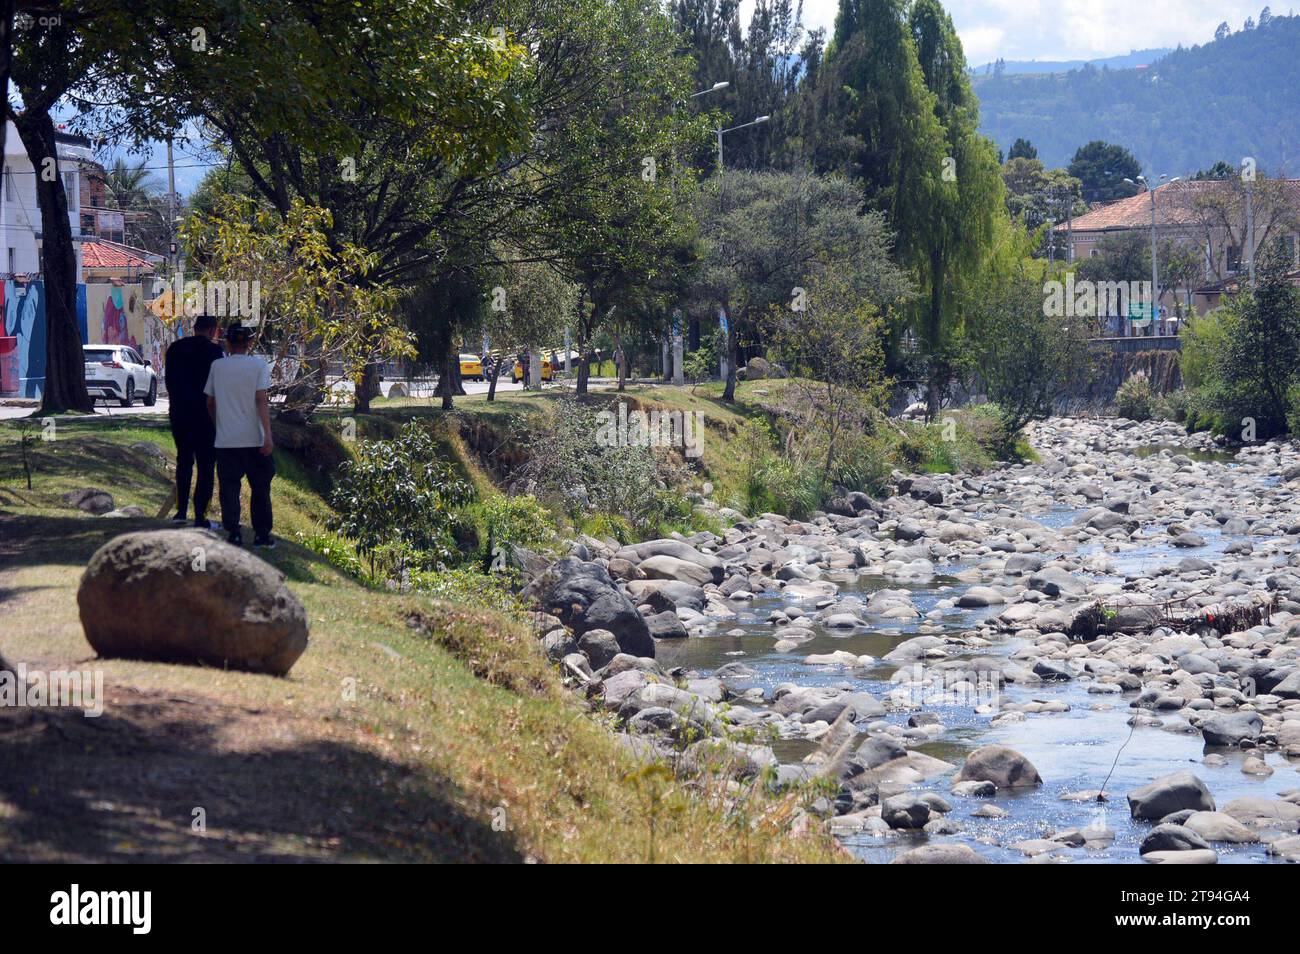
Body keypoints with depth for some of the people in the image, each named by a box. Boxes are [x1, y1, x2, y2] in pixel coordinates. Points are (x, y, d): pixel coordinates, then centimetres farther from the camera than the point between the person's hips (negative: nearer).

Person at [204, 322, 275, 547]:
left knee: (229, 486, 4)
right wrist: (268, 435, -13)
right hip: (253, 438, -1)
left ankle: (234, 533, -4)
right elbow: (261, 401, -11)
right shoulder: (258, 365, -4)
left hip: (225, 439, 1)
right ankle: (261, 534, 16)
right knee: (260, 487, 12)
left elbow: (210, 402, 11)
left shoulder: (217, 366, 4)